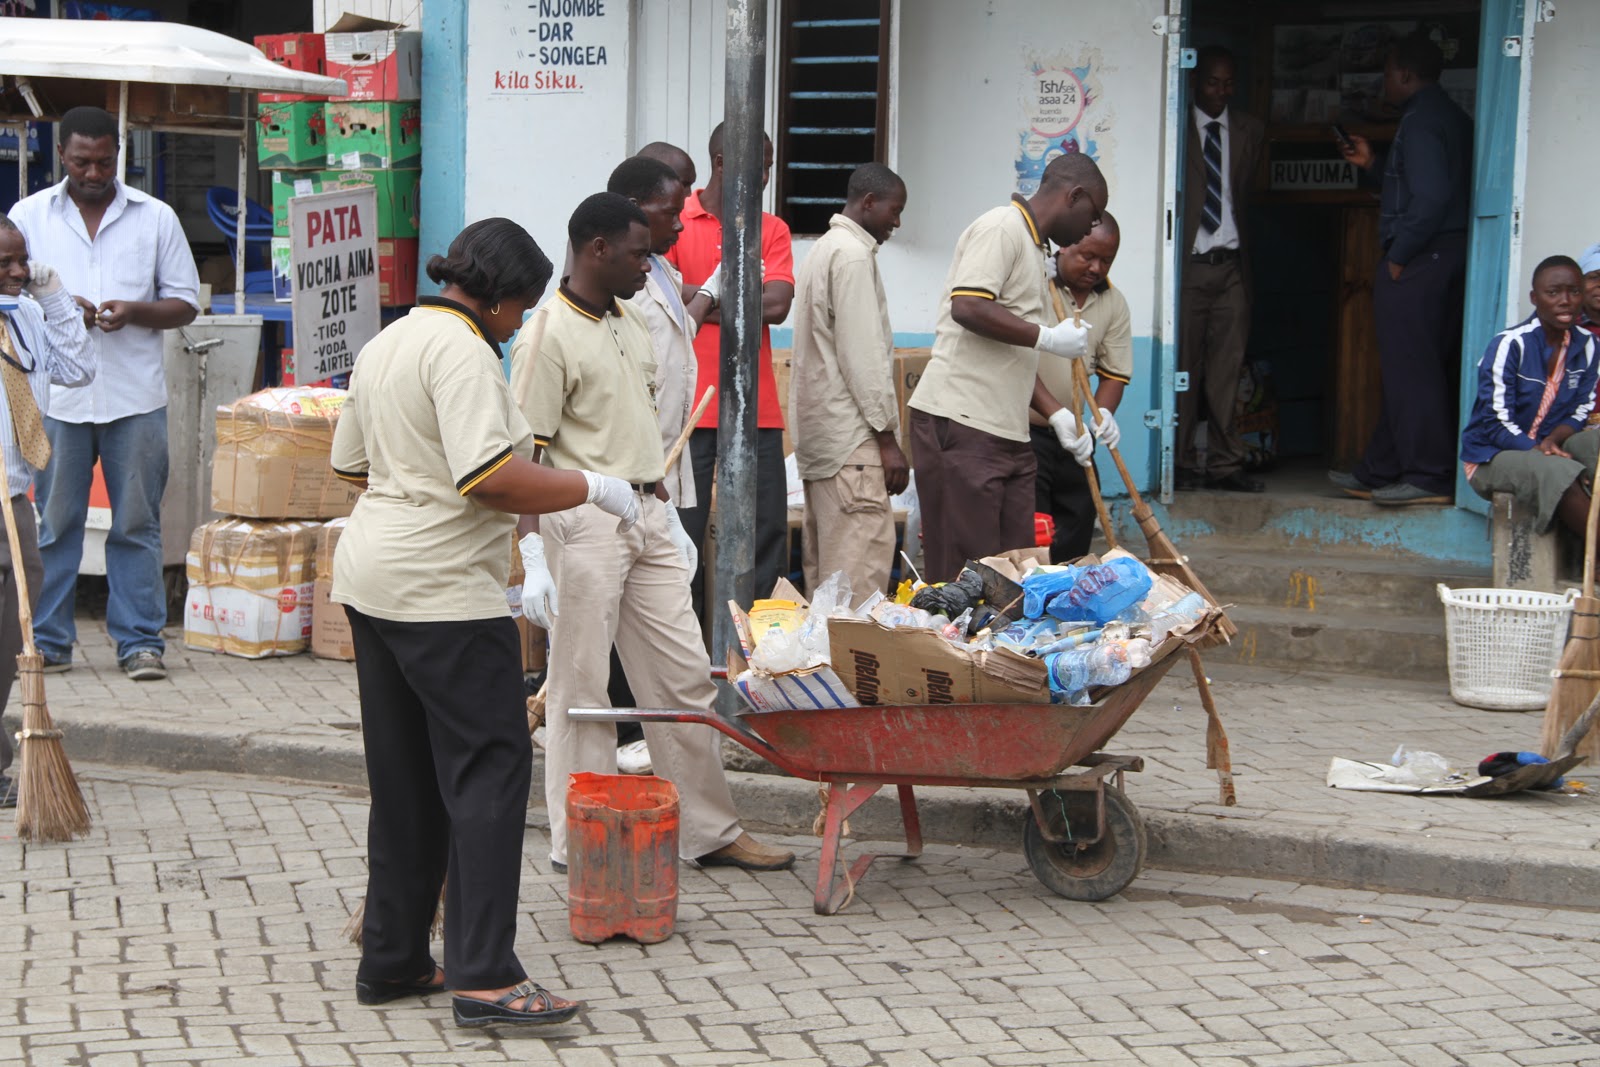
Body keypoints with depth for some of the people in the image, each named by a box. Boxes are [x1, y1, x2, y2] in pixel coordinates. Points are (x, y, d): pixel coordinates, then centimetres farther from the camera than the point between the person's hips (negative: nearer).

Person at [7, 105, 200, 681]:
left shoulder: (156, 218, 7)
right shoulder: (30, 215, 7)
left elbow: (185, 304, 8)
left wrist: (134, 312, -11)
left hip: (136, 397, 0)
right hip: (56, 396, 0)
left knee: (136, 524, 2)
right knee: (53, 523, 3)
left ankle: (140, 640, 7)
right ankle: (47, 640, 11)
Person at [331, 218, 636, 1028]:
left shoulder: (387, 344, 16)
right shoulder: (461, 350, -14)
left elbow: (351, 463, 24)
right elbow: (491, 475, -25)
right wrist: (590, 489, -15)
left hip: (373, 583, 10)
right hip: (444, 595, -10)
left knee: (405, 780, 15)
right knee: (489, 772, -7)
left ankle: (391, 960, 20)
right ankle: (484, 975, -10)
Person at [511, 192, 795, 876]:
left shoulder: (630, 322, 13)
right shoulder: (548, 336, -13)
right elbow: (525, 456, -15)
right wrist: (536, 556, -20)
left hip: (646, 514, 8)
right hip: (583, 521, -8)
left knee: (684, 676, 10)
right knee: (580, 685, 1)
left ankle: (709, 831, 18)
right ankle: (579, 844, 11)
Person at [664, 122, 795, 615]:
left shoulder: (772, 230, 12)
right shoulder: (676, 221, 1)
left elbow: (777, 305, -3)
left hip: (756, 409, 4)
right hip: (689, 406, -4)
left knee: (766, 533, 3)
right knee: (682, 533, 1)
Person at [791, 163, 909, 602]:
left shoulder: (823, 249, 21)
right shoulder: (853, 254, -11)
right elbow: (862, 355, -17)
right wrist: (887, 437, -14)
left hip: (818, 432, 11)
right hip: (851, 434, -11)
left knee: (825, 565, 9)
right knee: (862, 565, -15)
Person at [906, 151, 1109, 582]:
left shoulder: (1034, 247, 24)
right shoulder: (1002, 227, -7)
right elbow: (968, 307, -23)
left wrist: (1057, 414, 16)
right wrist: (1048, 338, -15)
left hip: (1008, 433, 10)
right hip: (961, 423, -10)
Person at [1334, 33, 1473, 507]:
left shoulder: (1420, 122, -15)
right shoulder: (1452, 117, 16)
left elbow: (1431, 197, -24)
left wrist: (1399, 254, -16)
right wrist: (1374, 163, 25)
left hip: (1418, 260, -10)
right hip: (1449, 257, 10)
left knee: (1410, 369, -7)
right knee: (1409, 368, 14)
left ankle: (1428, 477, -6)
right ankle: (1380, 472, 20)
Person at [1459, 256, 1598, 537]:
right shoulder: (1509, 345, -14)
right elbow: (1497, 424, -16)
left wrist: (1553, 440, -17)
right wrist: (1541, 452, -28)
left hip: (1550, 444, 6)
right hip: (1493, 456, -6)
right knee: (1558, 475, -36)